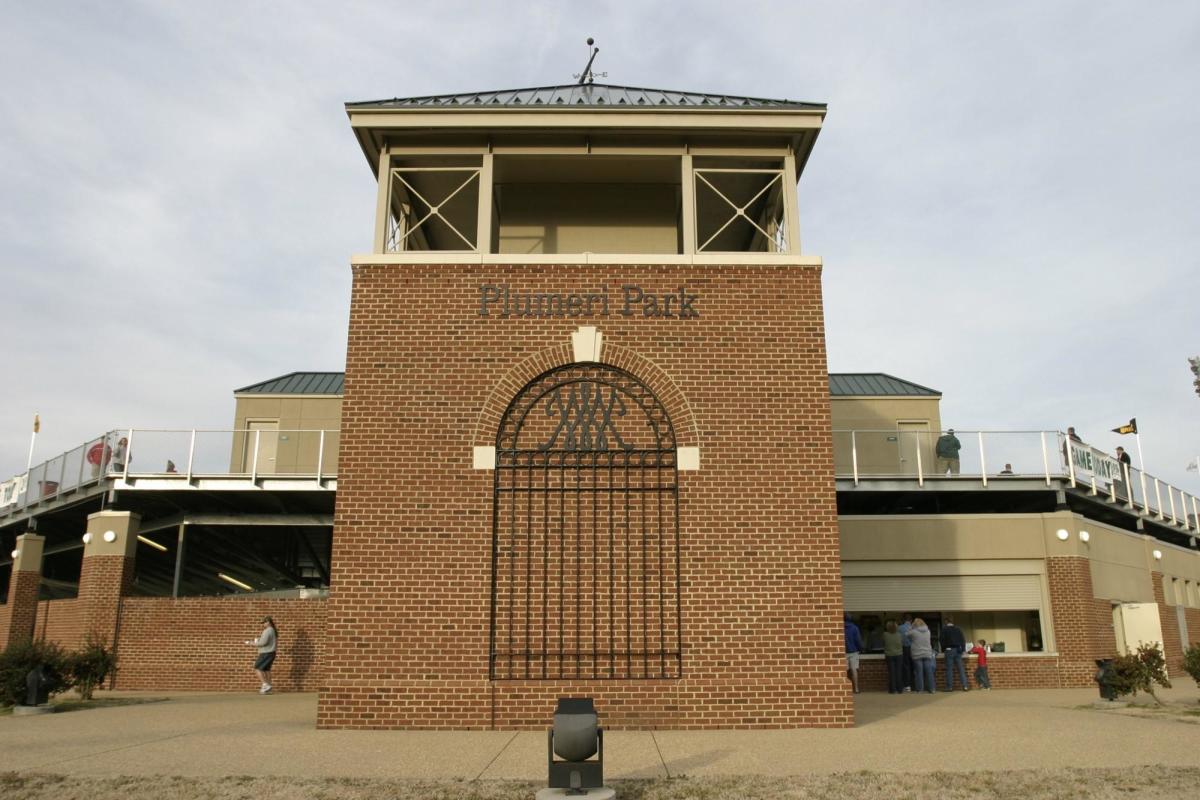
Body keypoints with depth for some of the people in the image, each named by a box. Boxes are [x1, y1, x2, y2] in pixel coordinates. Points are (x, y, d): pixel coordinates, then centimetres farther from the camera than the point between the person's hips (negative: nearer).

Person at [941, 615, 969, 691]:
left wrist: (943, 650, 3)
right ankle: (965, 686, 2)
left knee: (949, 669, -1)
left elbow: (942, 640, -6)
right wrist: (962, 649, 10)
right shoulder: (957, 629, 9)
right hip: (958, 650, 4)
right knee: (961, 668, 5)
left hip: (949, 650, -4)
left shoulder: (944, 629, -3)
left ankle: (950, 687, -2)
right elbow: (963, 640, 7)